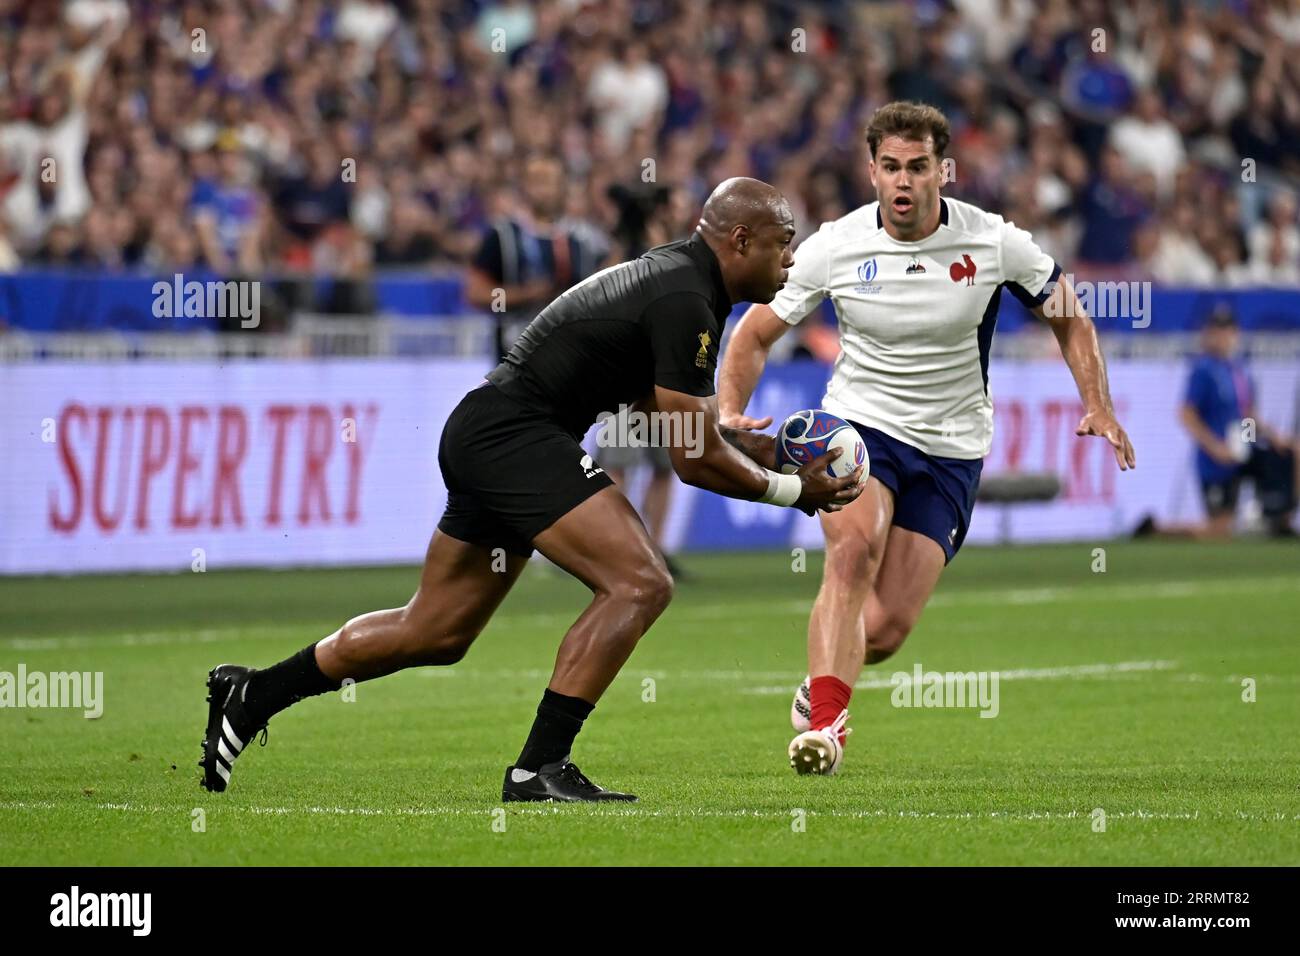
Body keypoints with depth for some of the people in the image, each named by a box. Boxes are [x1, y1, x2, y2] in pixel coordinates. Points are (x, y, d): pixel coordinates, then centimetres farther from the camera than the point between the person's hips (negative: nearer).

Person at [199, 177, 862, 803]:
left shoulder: (673, 275, 14)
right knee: (639, 584, -19)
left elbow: (685, 422, 23)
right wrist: (792, 490, -5)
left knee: (434, 633, 17)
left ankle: (251, 697, 26)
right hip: (514, 436, -11)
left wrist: (772, 450, 13)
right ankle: (539, 768, -18)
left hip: (480, 437, 11)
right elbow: (695, 460, -17)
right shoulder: (684, 303, -18)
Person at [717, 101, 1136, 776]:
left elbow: (1069, 318, 7)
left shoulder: (995, 244, -9)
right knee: (853, 551, -32)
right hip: (859, 425, -1)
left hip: (949, 451, 1)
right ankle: (824, 721, -34)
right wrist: (730, 412, -14)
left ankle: (821, 681, 26)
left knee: (886, 629, -8)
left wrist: (1098, 407, -5)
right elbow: (757, 332, 2)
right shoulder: (834, 247, -9)